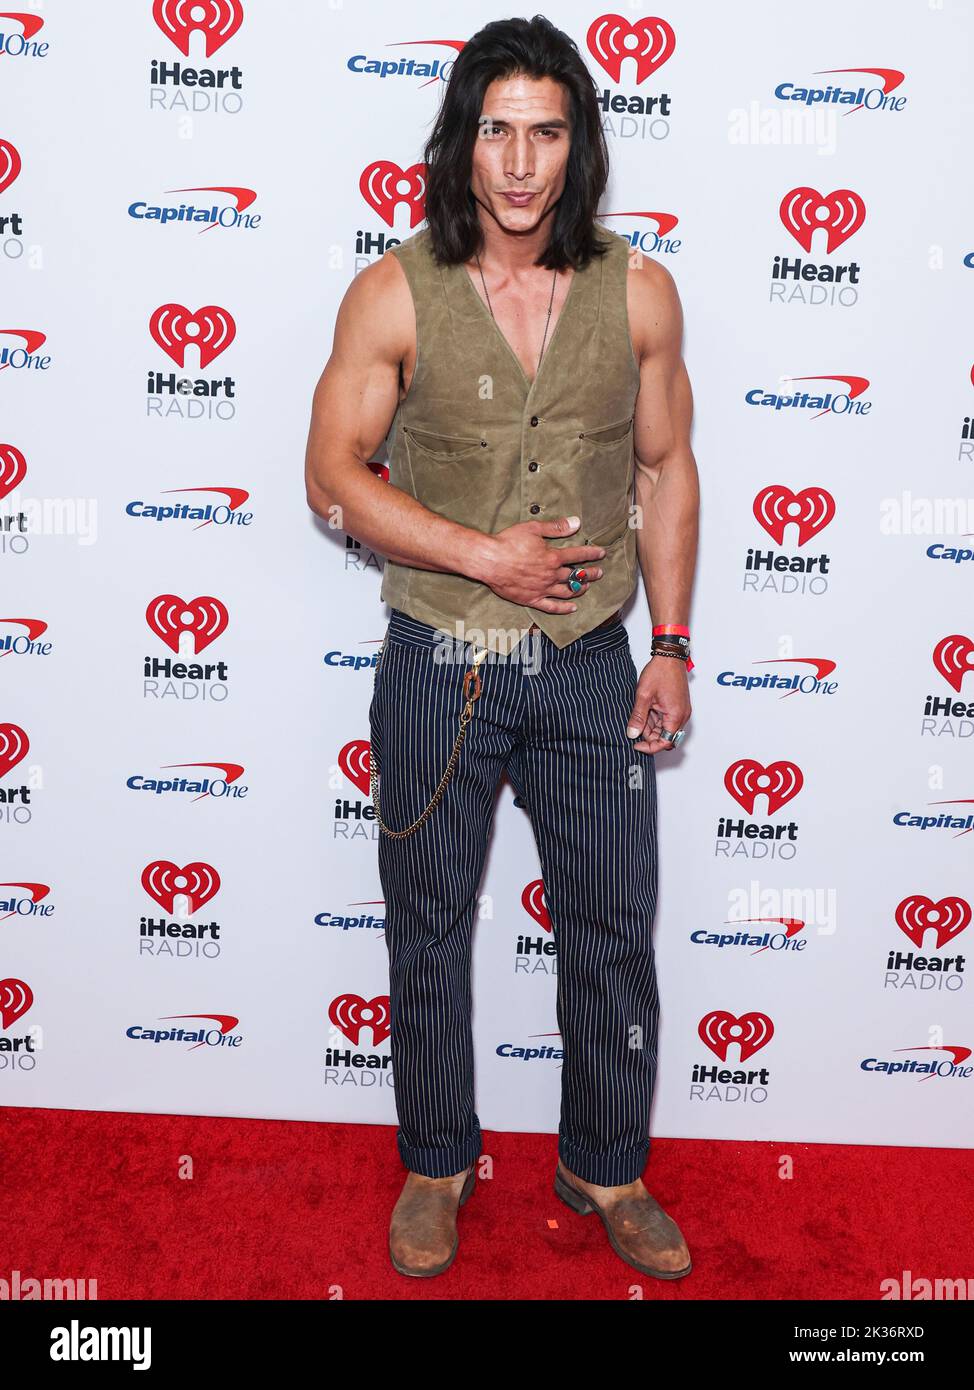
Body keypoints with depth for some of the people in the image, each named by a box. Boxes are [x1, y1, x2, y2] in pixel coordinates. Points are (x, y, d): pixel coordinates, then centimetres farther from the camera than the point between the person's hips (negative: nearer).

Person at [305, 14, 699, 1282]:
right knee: (428, 934, 13)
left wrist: (671, 644, 1)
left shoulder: (639, 291, -1)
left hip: (591, 667, 2)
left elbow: (665, 471, 5)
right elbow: (334, 473, -6)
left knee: (613, 934, 11)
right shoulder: (395, 294, -6)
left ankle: (607, 1172, 35)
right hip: (439, 667, -1)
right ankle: (437, 1165, 37)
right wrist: (484, 554, -16)